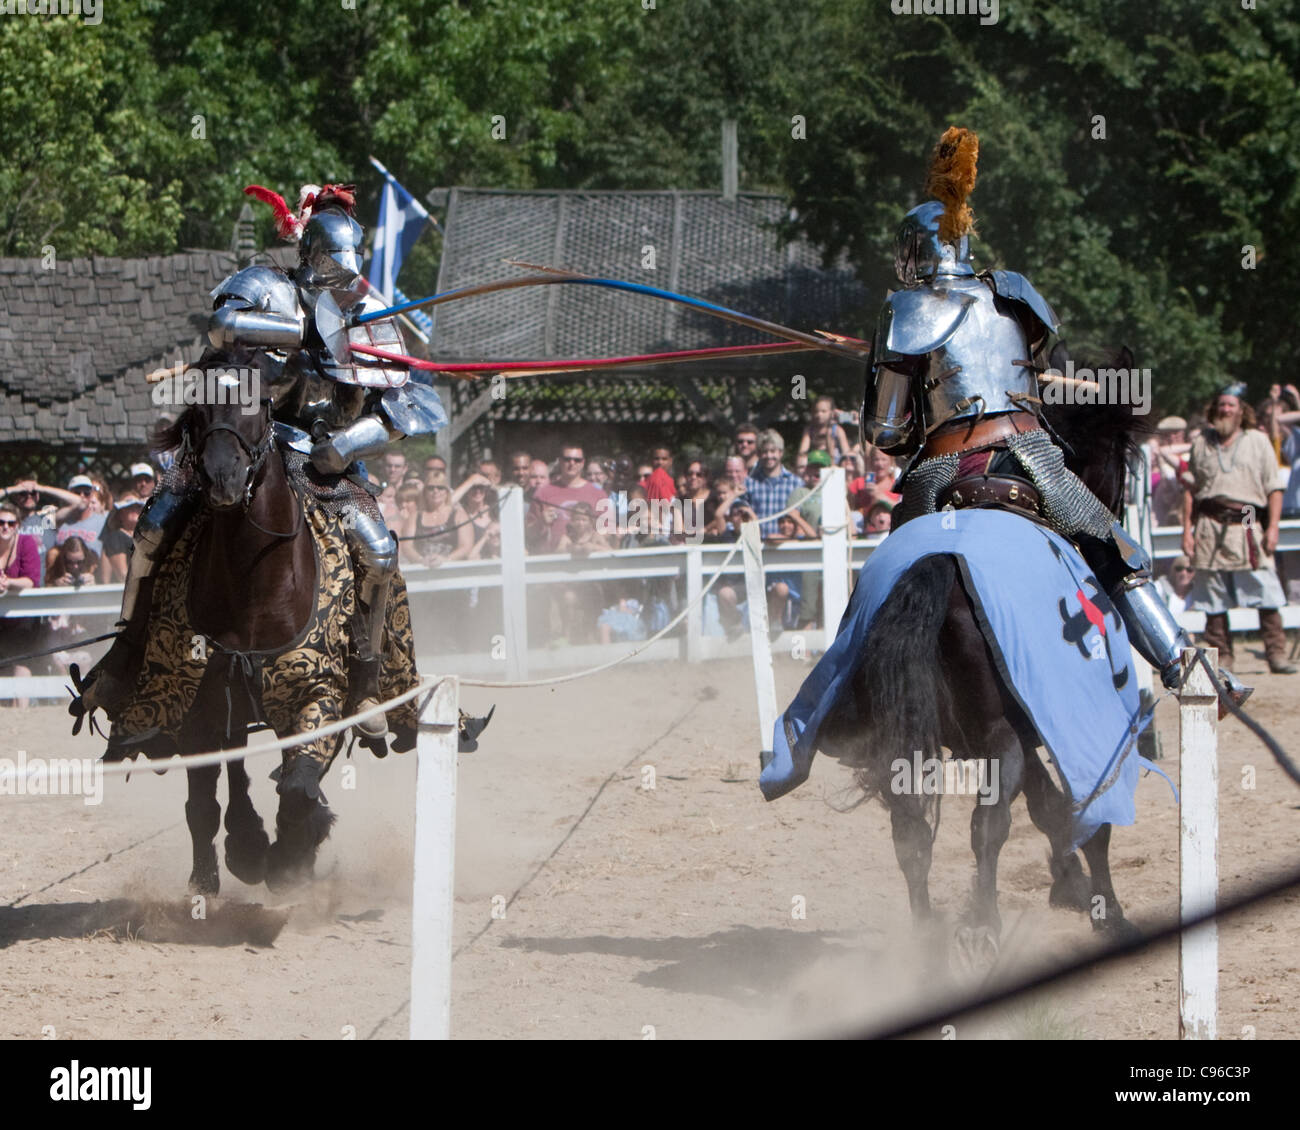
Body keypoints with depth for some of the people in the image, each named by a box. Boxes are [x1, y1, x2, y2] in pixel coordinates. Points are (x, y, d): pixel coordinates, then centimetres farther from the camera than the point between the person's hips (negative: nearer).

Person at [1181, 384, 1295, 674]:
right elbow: (1191, 489, 16)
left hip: (1248, 527, -2)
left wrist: (1272, 527, -4)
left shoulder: (1258, 441, 10)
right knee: (1214, 597, 2)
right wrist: (1187, 528, 7)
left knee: (1266, 595, -10)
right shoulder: (1201, 443, 15)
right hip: (1210, 526, 2)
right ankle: (1222, 658, 7)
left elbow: (1273, 488, 6)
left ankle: (1277, 655, -8)